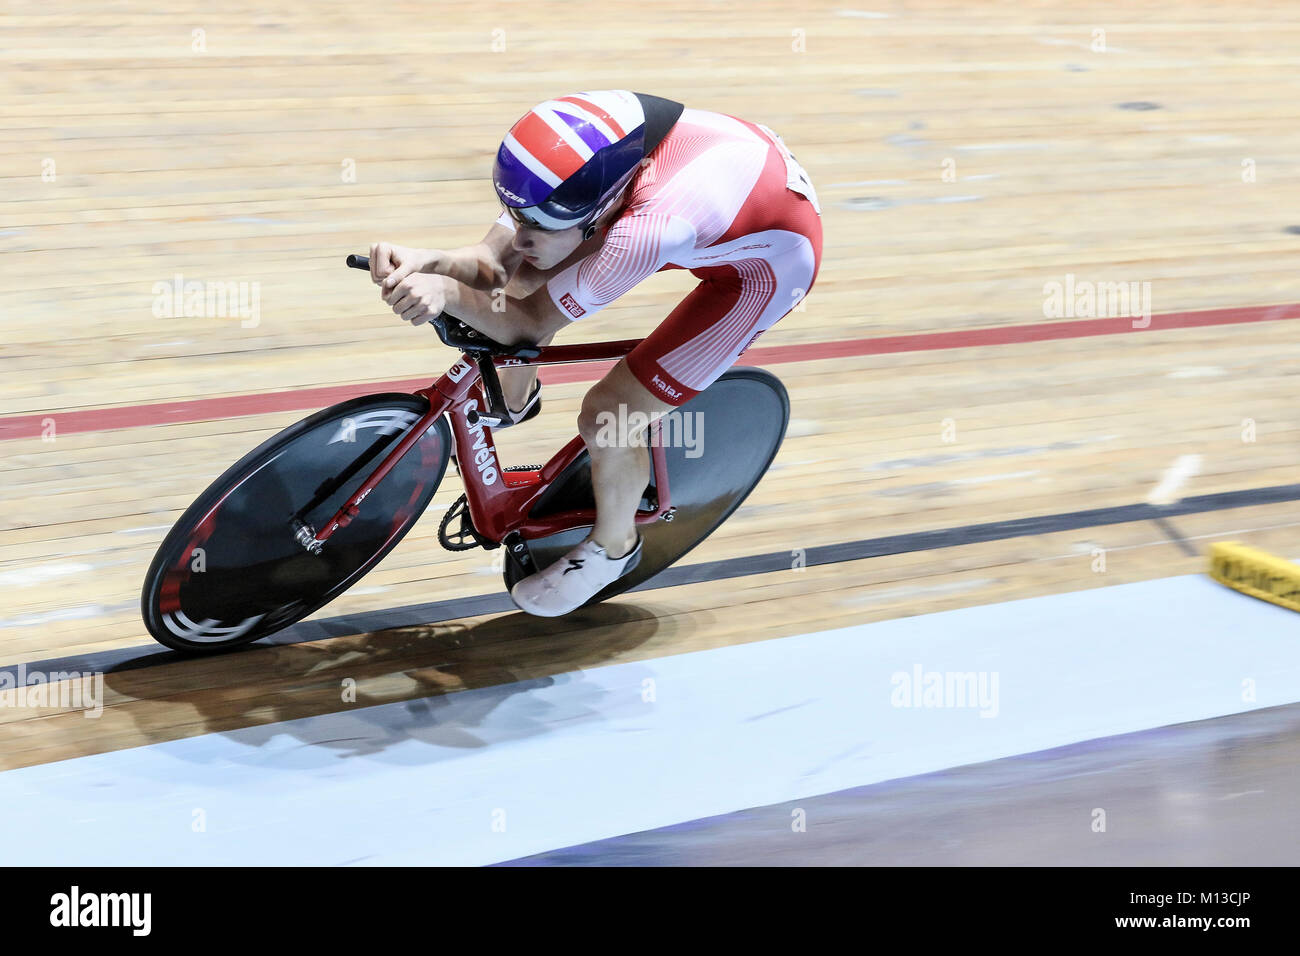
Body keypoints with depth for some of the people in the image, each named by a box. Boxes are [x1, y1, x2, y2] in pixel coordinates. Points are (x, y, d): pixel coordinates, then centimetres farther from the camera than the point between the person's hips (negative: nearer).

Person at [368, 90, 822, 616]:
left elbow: (528, 325, -33)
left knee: (607, 416, -10)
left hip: (765, 262, -7)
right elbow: (494, 261, -22)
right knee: (526, 275, 3)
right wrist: (427, 261, -41)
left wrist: (447, 292, -43)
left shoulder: (649, 229, -44)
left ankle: (612, 547, 21)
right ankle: (515, 397, 36)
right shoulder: (564, 169, -26)